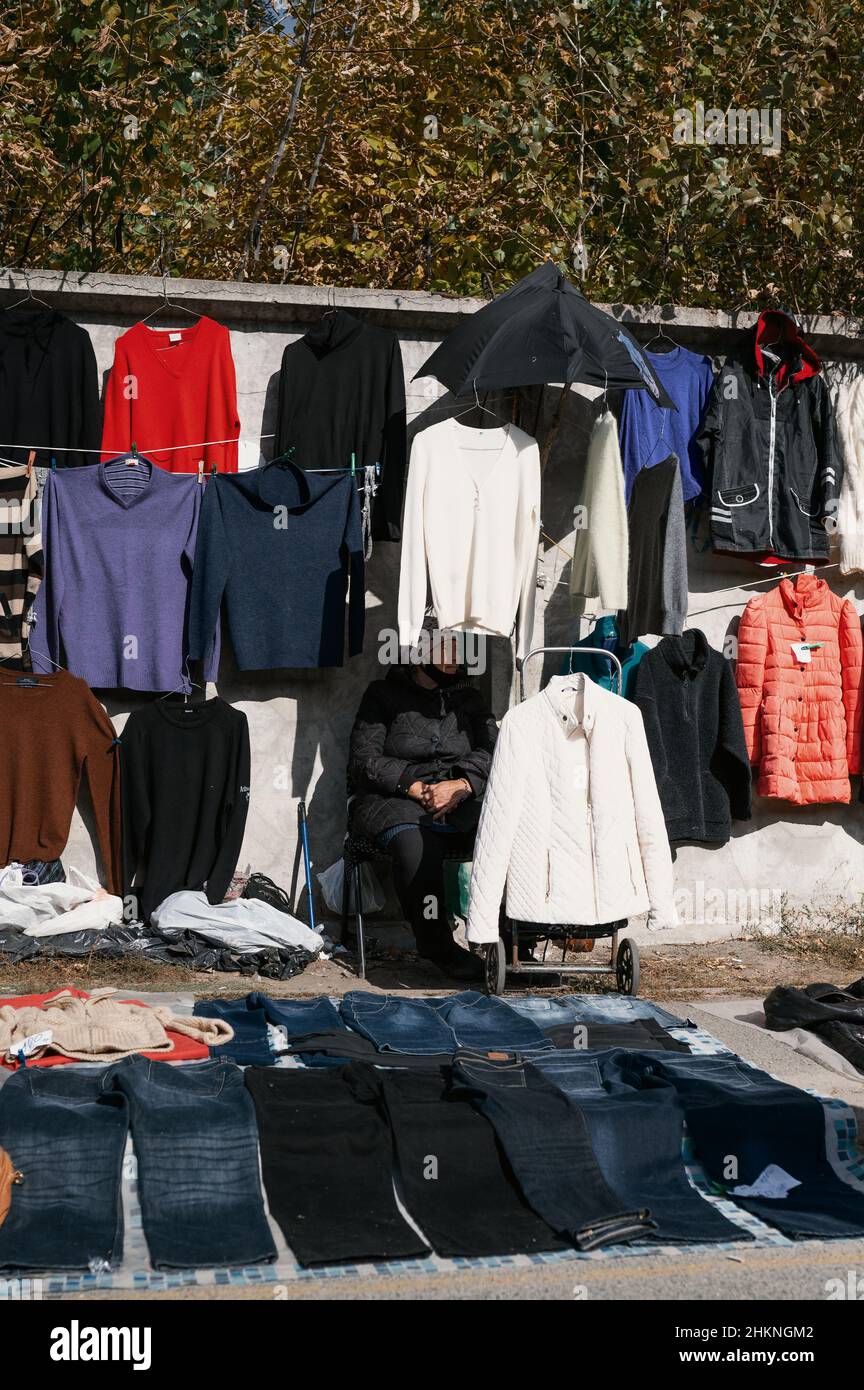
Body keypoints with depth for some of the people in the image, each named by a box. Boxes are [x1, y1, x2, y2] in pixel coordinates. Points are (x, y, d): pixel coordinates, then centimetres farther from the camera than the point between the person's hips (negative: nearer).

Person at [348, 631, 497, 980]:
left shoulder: (467, 696, 21)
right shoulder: (384, 694, 10)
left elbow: (491, 751, 8)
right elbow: (364, 760, 0)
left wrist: (462, 785, -12)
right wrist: (416, 788, -12)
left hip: (462, 803, 3)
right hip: (395, 801, -3)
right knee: (416, 847, -38)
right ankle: (438, 945, -22)